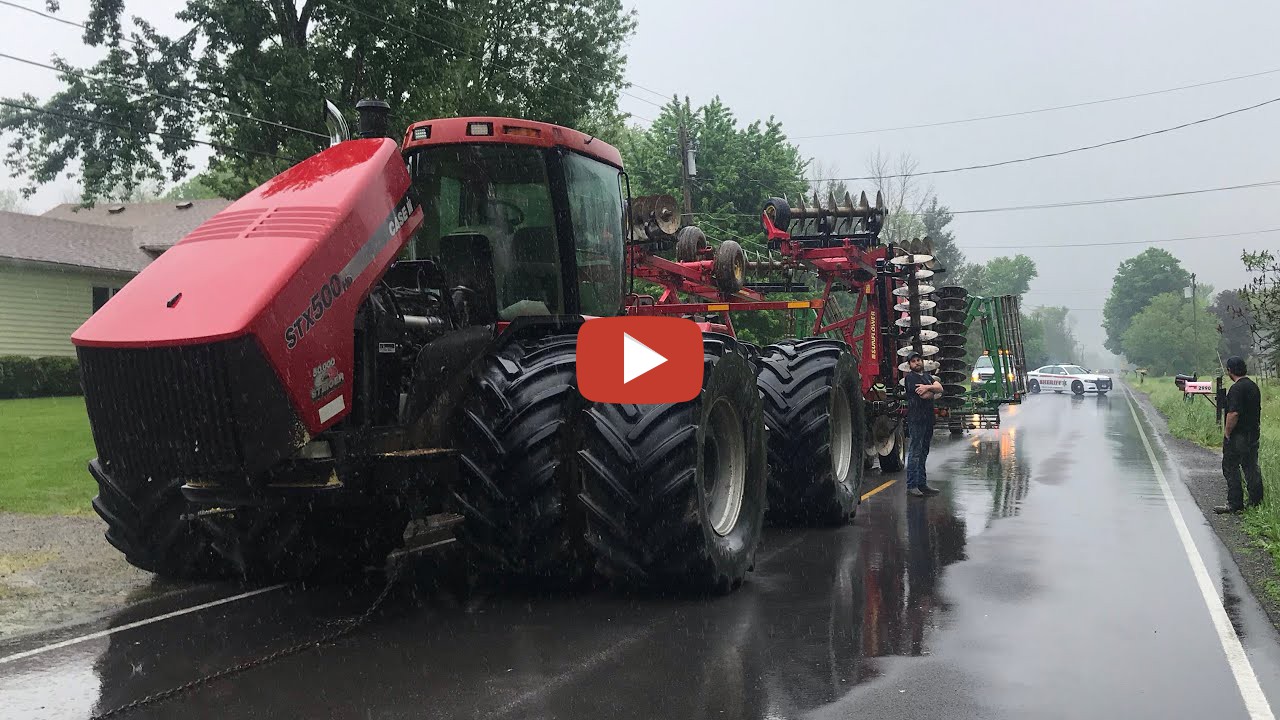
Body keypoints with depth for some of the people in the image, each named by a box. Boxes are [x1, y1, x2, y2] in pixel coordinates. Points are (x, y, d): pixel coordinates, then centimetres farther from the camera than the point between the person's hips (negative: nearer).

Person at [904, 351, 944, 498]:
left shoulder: (927, 376, 20)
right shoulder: (910, 377, -5)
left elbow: (939, 388, 4)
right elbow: (925, 395, -15)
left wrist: (927, 387, -15)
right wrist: (935, 394, 4)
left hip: (928, 418, 8)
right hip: (916, 418, -8)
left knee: (923, 452, 11)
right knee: (915, 451, -9)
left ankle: (922, 484, 16)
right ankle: (911, 486, -9)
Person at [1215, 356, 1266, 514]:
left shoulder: (1237, 388, -18)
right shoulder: (1253, 385, 12)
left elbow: (1234, 413, -24)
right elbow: (1257, 410, 18)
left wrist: (1227, 433, -14)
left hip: (1238, 435, -9)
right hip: (1253, 433, 9)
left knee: (1230, 467, -1)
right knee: (1251, 467, 12)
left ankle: (1235, 504, -1)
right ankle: (1256, 502, 15)